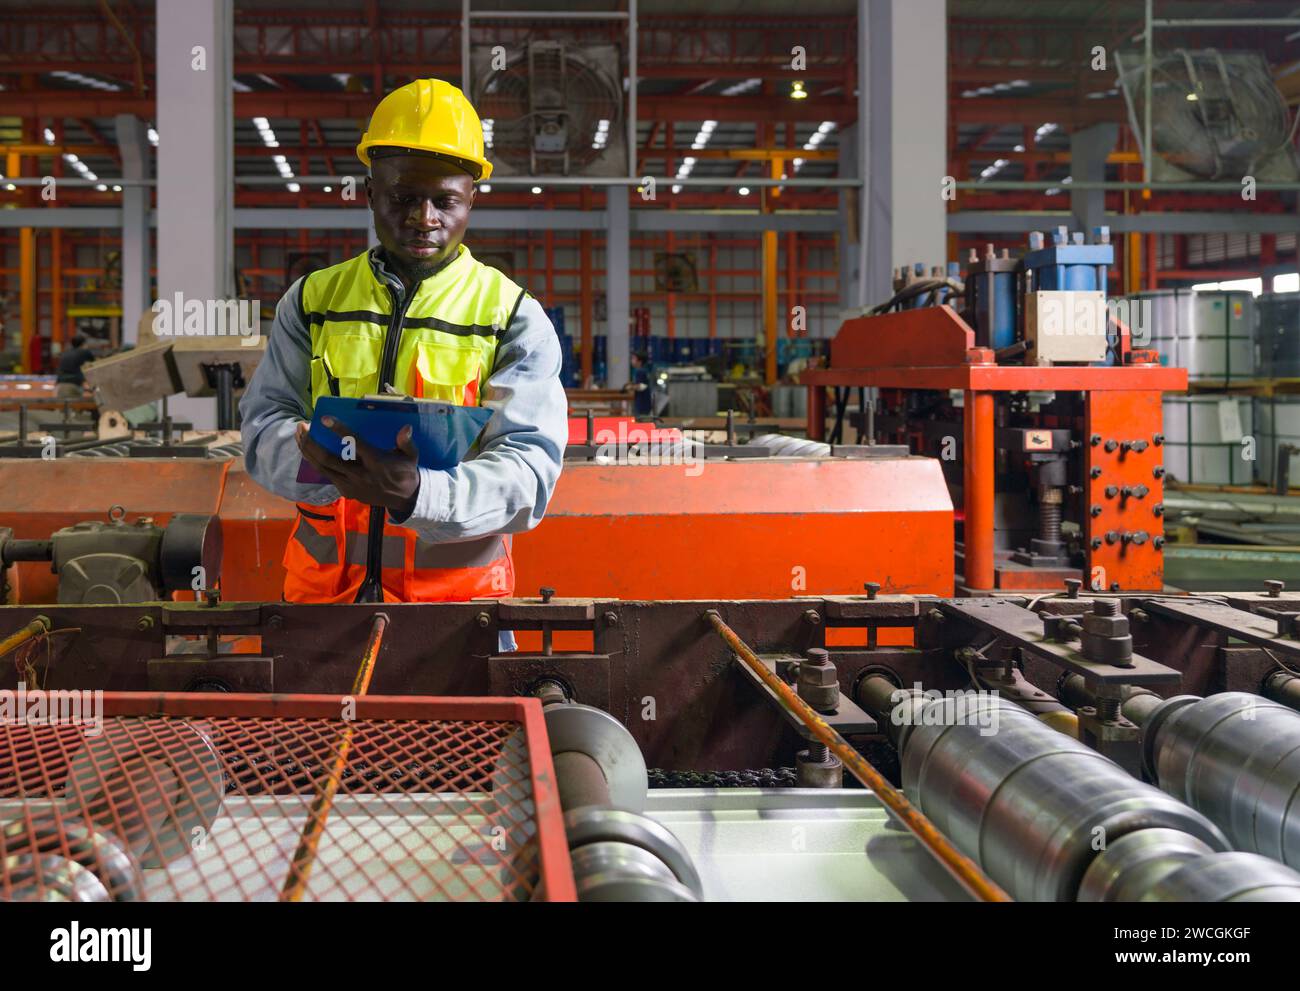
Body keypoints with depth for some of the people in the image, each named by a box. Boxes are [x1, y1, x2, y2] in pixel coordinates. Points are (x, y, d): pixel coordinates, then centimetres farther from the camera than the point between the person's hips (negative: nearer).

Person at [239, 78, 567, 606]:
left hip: (459, 588, -1)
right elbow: (266, 425, 7)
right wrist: (327, 462, -17)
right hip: (323, 585, 2)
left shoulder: (515, 318, 4)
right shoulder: (313, 300, 13)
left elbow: (527, 472, -7)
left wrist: (417, 494, -26)